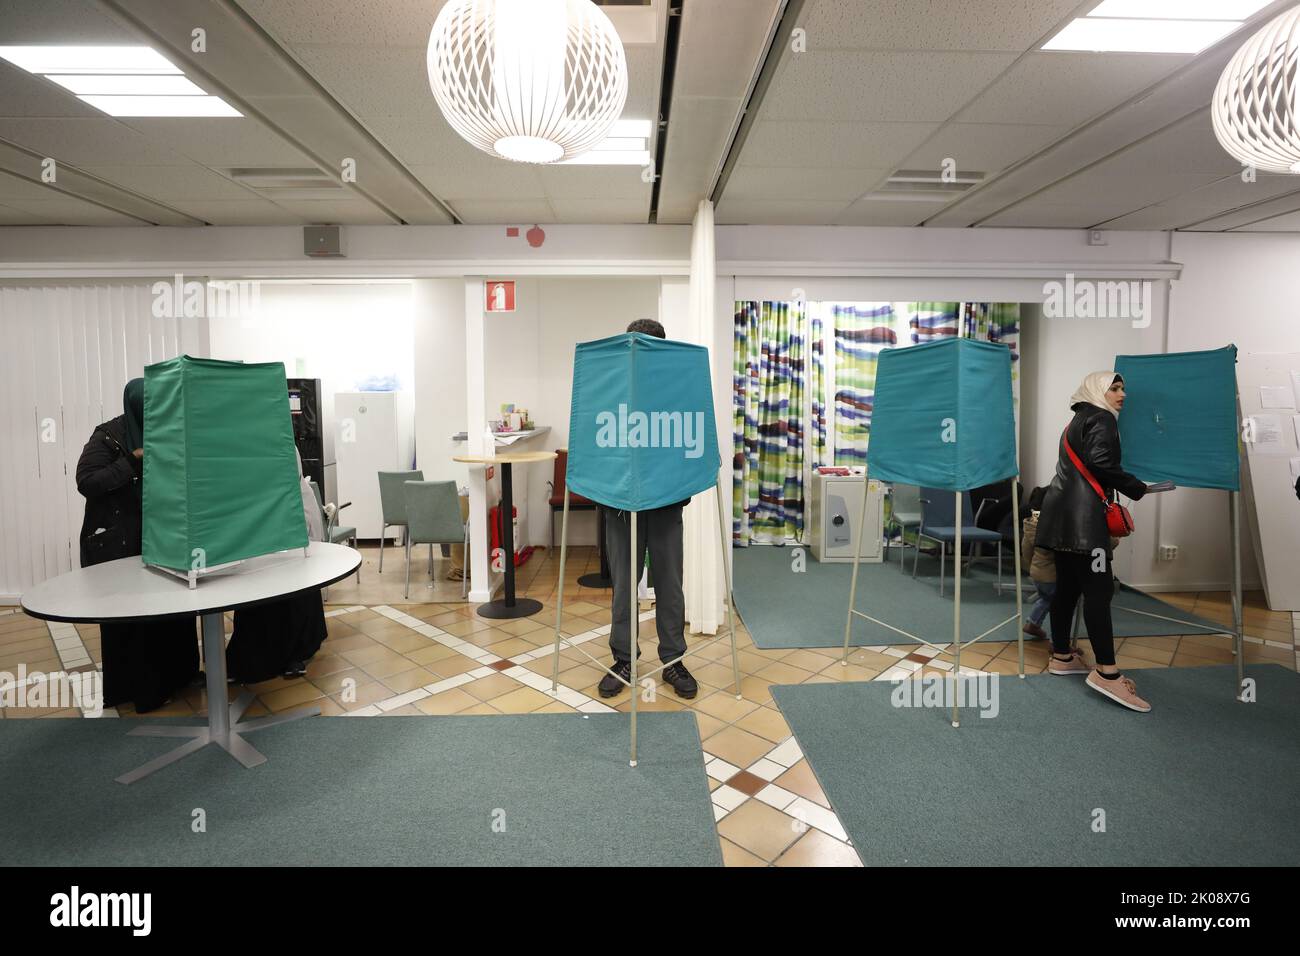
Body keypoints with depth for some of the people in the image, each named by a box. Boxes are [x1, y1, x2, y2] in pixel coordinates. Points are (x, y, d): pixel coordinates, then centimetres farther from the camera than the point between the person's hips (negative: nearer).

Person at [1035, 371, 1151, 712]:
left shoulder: (1079, 419, 26)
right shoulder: (1101, 418, -2)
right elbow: (1099, 462, -17)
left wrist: (1106, 500, 21)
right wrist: (1135, 487, -6)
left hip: (1065, 513, 9)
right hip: (1082, 515, -9)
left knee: (1068, 586, 12)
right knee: (1099, 589, -13)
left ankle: (1062, 656, 18)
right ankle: (1107, 672, -16)